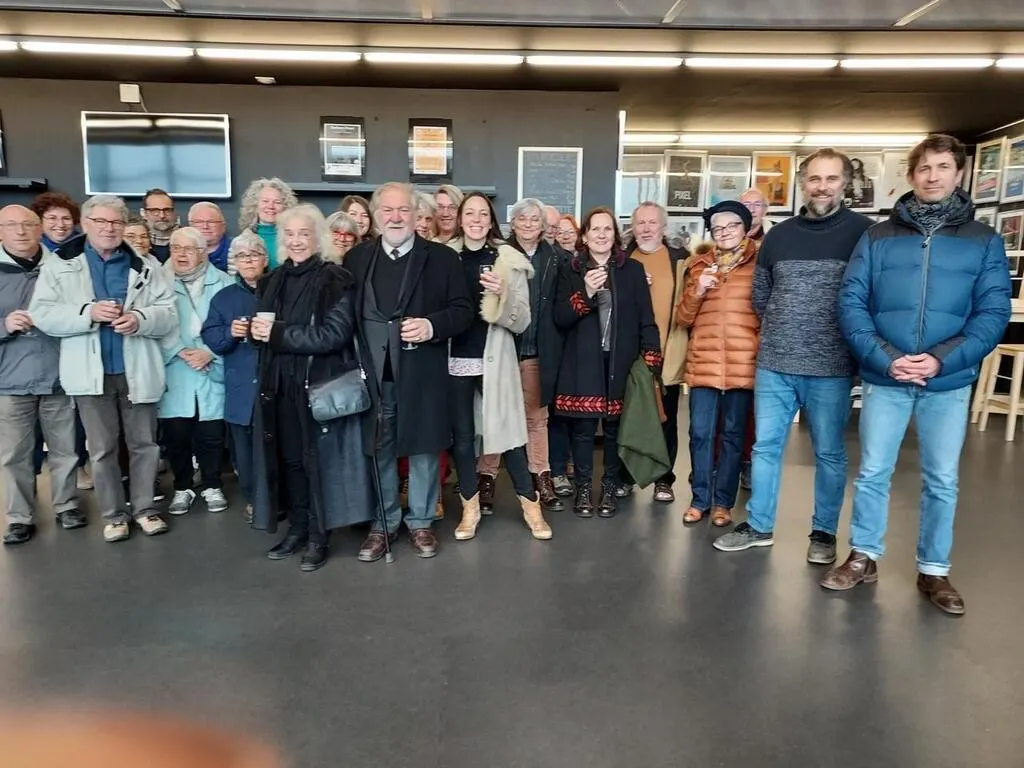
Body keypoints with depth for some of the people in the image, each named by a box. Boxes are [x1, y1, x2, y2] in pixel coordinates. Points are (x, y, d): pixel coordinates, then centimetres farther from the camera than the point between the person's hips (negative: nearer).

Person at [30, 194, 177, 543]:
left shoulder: (146, 267, 6)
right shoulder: (59, 265, 5)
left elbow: (169, 314, -1)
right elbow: (41, 314, -4)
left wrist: (140, 318, -21)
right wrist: (87, 313, -19)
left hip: (138, 371, 1)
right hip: (91, 373, 0)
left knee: (144, 444, 8)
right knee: (102, 448, 8)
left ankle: (144, 508, 23)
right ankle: (113, 514, 21)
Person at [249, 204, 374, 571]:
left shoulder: (335, 280, -8)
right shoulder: (273, 281, 12)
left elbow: (334, 334, -18)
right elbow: (263, 327, 18)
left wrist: (278, 333, -17)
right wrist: (256, 329, -6)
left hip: (320, 385, -6)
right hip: (280, 386, 6)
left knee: (318, 457, 1)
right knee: (289, 459, 11)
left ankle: (318, 535, 14)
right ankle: (297, 528, 26)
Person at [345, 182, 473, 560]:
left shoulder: (442, 257, 2)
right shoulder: (357, 258, 8)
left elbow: (464, 310, -1)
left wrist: (432, 325, -19)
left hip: (421, 374, -2)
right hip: (373, 374, 2)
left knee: (423, 450, 8)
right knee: (378, 452, 11)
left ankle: (420, 522, 26)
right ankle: (384, 523, 28)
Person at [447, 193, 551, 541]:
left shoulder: (508, 261, -1)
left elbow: (522, 322, -3)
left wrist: (503, 295, -19)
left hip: (495, 360, -2)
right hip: (455, 359, 2)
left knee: (506, 431, 2)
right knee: (462, 435, 9)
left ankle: (530, 503, 19)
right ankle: (470, 507, 25)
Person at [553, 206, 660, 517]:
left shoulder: (633, 269, 6)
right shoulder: (570, 270, 6)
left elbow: (646, 318, 4)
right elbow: (560, 318, -2)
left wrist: (650, 359, -5)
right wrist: (586, 293, -17)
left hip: (621, 361, 1)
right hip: (583, 361, 0)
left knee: (615, 427, 6)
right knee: (583, 428, 1)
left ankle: (609, 489, 20)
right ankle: (583, 489, 16)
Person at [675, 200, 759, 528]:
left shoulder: (759, 264, 5)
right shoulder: (699, 265, 12)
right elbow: (683, 318, 11)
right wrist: (697, 292, -7)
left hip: (743, 365, -2)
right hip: (703, 364, 2)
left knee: (733, 435, 6)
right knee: (700, 434, 3)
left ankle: (723, 501, 18)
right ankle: (700, 498, 18)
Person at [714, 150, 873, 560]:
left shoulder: (864, 232, -3)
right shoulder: (778, 235, 9)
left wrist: (852, 341, -2)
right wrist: (786, 328, 7)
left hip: (831, 368, -3)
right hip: (774, 363, 4)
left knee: (829, 454, 9)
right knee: (766, 446, 9)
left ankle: (824, 532, 25)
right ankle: (759, 526, 23)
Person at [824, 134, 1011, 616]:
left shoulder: (984, 241, 3)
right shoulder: (878, 237, 3)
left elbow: (993, 313, -2)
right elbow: (851, 302, -3)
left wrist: (942, 360, -17)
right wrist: (884, 358, -16)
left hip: (950, 383, 1)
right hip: (883, 379, 0)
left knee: (942, 481, 11)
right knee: (873, 473, 8)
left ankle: (934, 571, 27)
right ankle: (864, 557, 25)